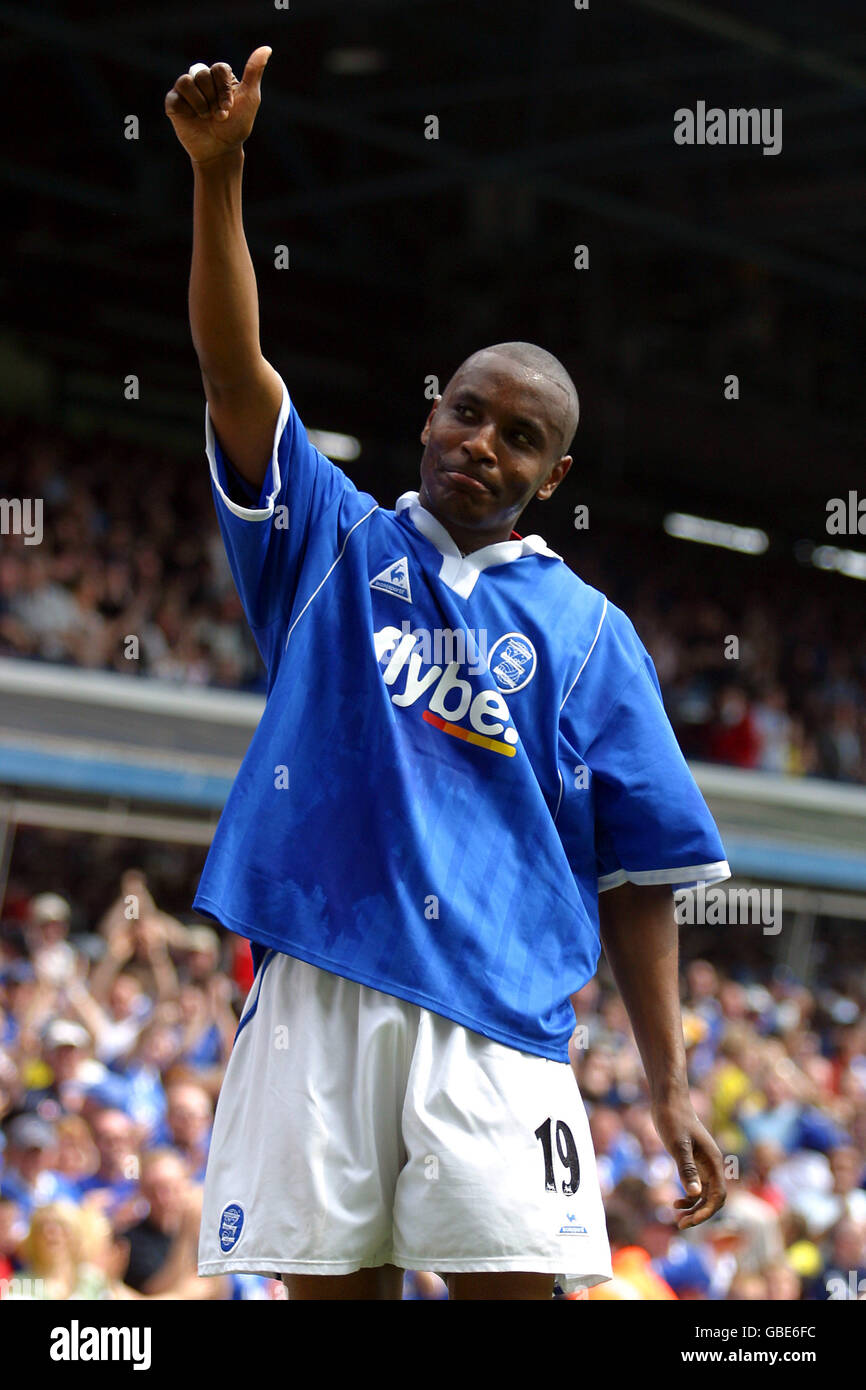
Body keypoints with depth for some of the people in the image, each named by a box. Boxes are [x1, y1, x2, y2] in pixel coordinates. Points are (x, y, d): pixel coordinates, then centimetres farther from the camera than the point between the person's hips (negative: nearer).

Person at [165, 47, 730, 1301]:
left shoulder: (587, 632, 13)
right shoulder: (334, 545, 15)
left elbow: (637, 873, 10)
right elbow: (235, 372, 1)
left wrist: (670, 1088, 2)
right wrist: (217, 172, -14)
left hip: (493, 1013, 0)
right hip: (316, 995, 1)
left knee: (513, 1284, -13)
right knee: (331, 1285, -1)